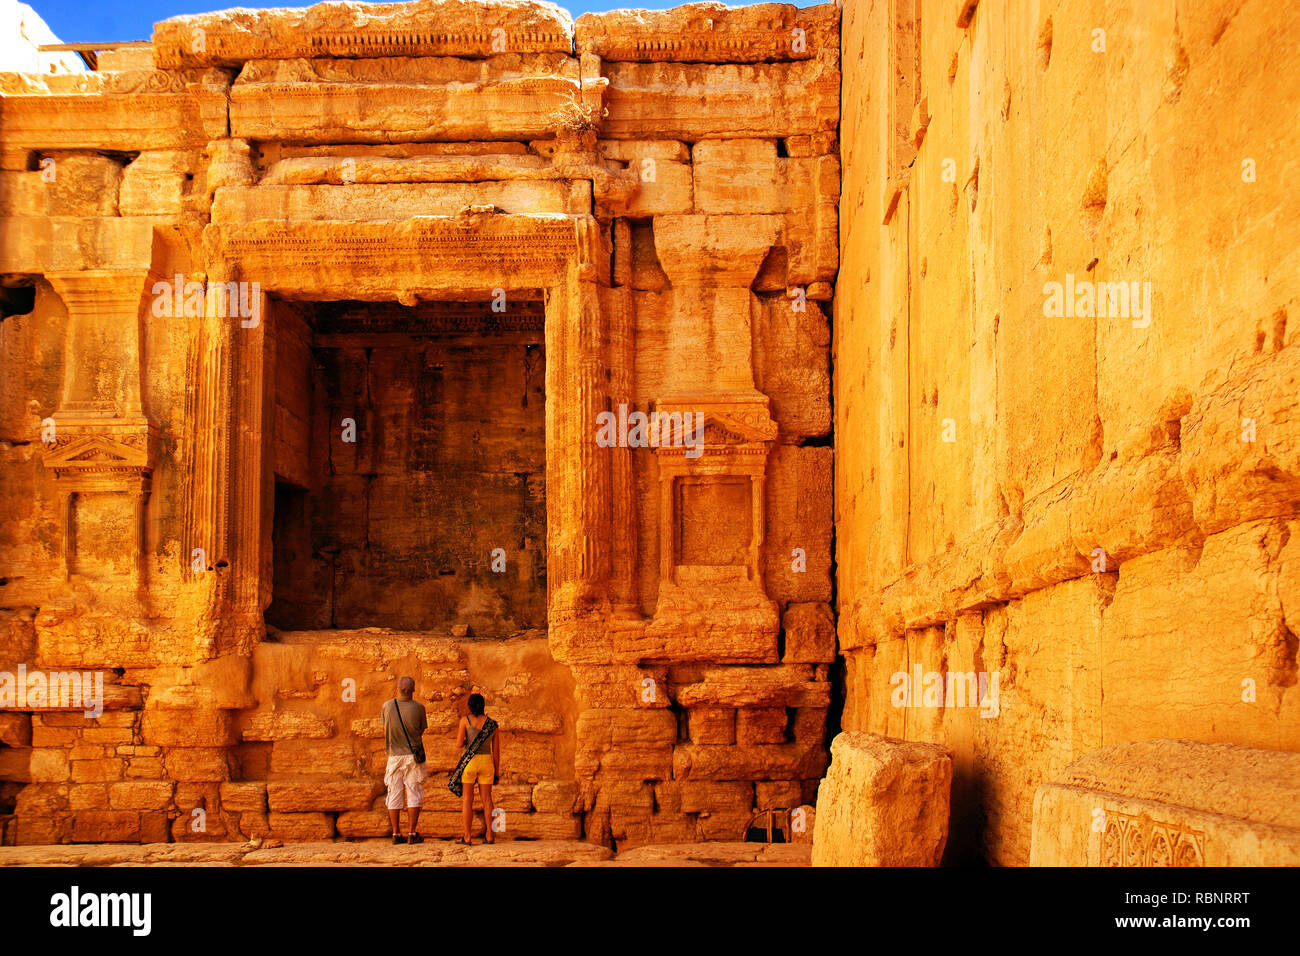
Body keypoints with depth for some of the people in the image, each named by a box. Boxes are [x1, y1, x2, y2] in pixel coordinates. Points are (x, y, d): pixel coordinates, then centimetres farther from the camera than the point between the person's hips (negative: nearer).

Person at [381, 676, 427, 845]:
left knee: (394, 795, 8)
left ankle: (396, 834, 8)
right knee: (414, 795, 3)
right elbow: (421, 732, 1)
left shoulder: (387, 706, -3)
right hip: (413, 755, -2)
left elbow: (385, 728, 11)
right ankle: (413, 834, 1)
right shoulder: (418, 707, -9)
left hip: (394, 756, 2)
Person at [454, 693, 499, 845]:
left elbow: (459, 744, -9)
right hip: (486, 762, 2)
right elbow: (496, 749, 4)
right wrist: (497, 772, 10)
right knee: (486, 798, 8)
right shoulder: (492, 723, 3)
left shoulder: (465, 720, -5)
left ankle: (467, 837, -1)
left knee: (467, 799, 2)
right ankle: (489, 835, 5)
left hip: (468, 762, -2)